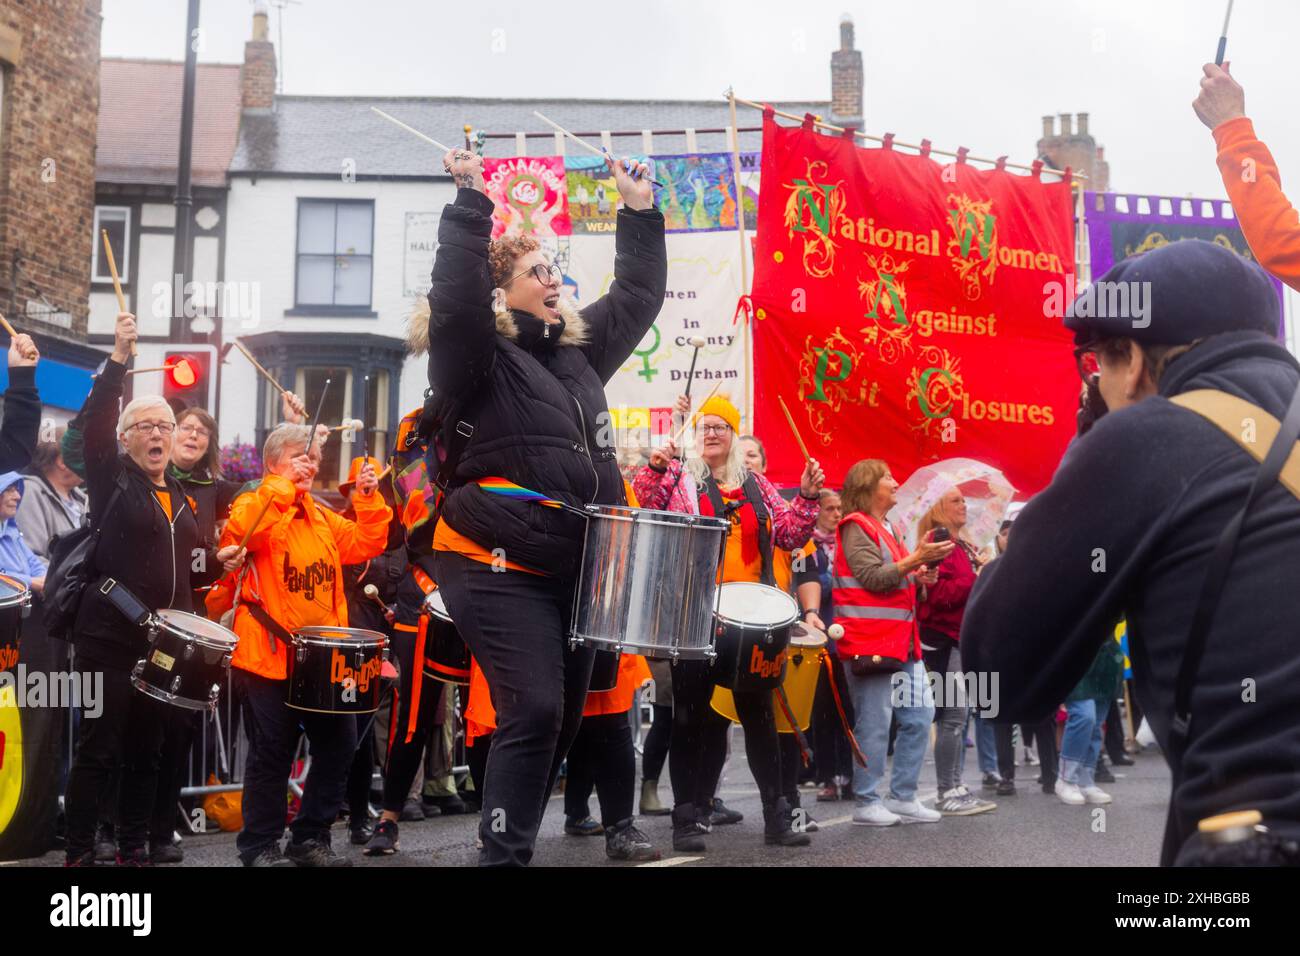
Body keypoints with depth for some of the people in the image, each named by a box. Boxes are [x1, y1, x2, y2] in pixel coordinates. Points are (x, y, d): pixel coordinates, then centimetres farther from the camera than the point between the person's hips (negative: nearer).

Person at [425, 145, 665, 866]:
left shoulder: (579, 350, 15)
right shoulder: (478, 357, -5)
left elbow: (638, 294, 23)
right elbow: (456, 291, -22)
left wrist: (638, 210, 20)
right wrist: (472, 199, -20)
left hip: (572, 568, 8)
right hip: (499, 567, -8)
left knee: (565, 713, 10)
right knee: (534, 710, -15)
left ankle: (514, 840, 23)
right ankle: (503, 854, -4)